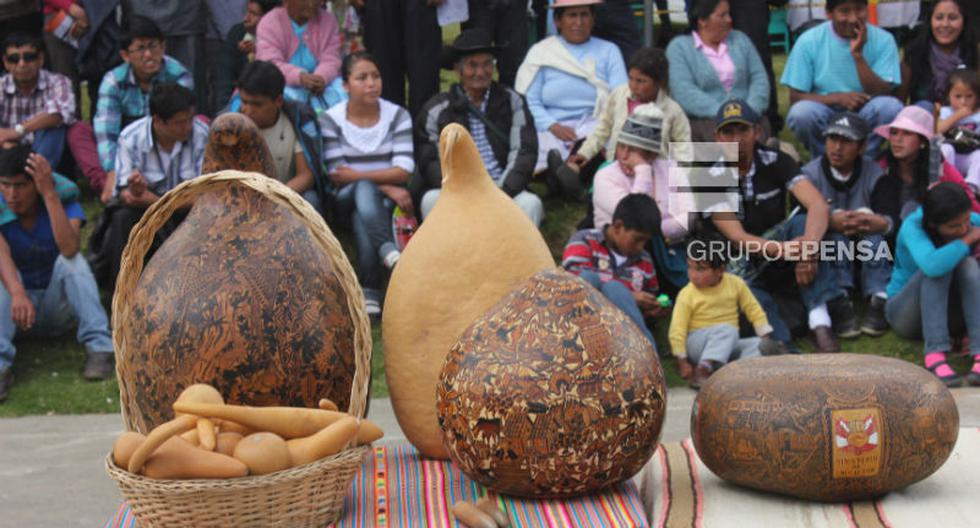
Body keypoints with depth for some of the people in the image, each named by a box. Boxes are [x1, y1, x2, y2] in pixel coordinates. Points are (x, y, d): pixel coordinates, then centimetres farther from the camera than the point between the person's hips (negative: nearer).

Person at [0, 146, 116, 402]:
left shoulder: (64, 198, -11)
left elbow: (70, 249, -32)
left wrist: (50, 194, -35)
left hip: (57, 306, 0)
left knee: (71, 261, -28)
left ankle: (99, 346, -33)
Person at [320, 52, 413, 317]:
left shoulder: (397, 116, 2)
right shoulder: (331, 120, 0)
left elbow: (403, 171, -7)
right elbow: (336, 176, -8)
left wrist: (357, 175, -16)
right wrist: (385, 185, -17)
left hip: (387, 197, 0)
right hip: (346, 199, 0)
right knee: (365, 191, -37)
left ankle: (369, 290, -39)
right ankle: (389, 250, -51)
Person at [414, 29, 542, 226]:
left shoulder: (512, 102, 11)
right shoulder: (436, 110, 7)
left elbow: (524, 152, 3)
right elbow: (429, 162, 0)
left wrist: (501, 193, -14)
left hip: (504, 190, 0)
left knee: (530, 203, -29)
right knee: (432, 199, -30)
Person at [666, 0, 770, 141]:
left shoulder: (740, 39, 19)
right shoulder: (679, 47, 4)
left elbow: (759, 77, 10)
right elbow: (684, 91, -10)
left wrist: (751, 109, -12)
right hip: (703, 120, -3)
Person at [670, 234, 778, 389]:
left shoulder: (735, 283, -3)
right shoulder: (687, 294, -12)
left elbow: (754, 311, 5)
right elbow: (677, 330, -14)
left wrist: (766, 339, -1)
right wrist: (683, 362, -18)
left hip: (728, 345, 5)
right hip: (697, 346, -5)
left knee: (764, 346, -16)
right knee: (727, 330, -32)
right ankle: (703, 370, -40)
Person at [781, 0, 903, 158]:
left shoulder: (883, 40, -6)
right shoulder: (809, 41, -8)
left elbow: (883, 93, -14)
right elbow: (795, 97, -8)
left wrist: (858, 55, -22)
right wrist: (838, 98, -22)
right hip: (824, 119, 0)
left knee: (891, 107, -30)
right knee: (801, 112, -32)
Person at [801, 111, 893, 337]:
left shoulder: (875, 174, -5)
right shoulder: (810, 174, -6)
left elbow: (891, 220, -20)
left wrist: (874, 223, -46)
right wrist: (831, 222, -44)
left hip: (870, 254, 1)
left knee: (874, 230, -28)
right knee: (833, 233, -31)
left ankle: (878, 301, -33)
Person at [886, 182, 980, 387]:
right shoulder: (913, 226, -25)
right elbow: (932, 265, -45)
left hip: (950, 312, 3)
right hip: (907, 312, -3)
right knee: (940, 267, -32)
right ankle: (935, 355, -42)